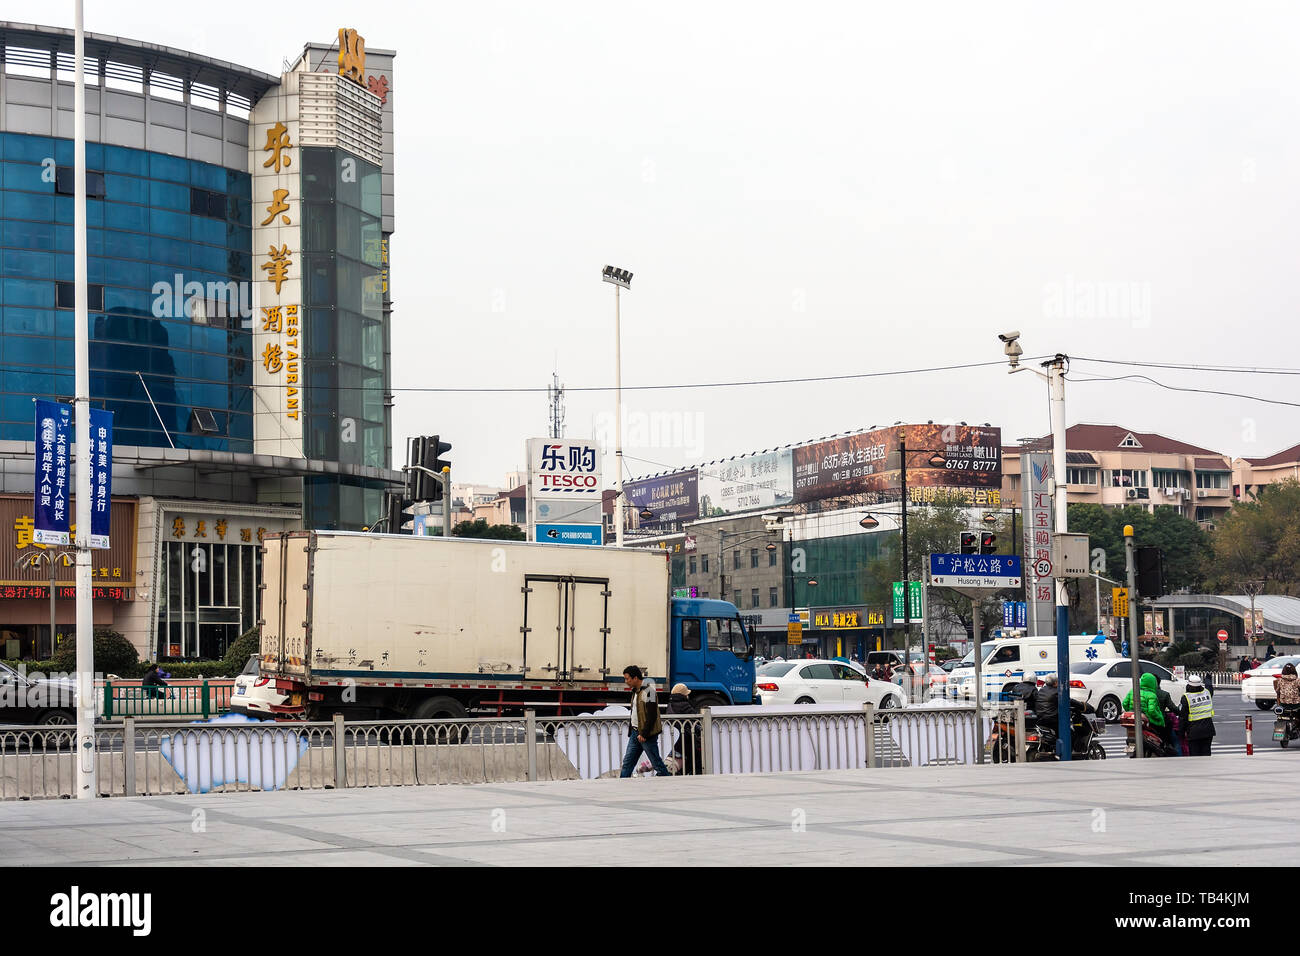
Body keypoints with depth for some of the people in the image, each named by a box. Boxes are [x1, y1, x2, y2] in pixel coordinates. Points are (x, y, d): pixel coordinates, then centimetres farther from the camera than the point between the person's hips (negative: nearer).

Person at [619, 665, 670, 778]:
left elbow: (651, 716, -20)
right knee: (627, 762, 5)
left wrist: (644, 734, -21)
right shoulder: (636, 691, 14)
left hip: (647, 734, -9)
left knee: (656, 762, -2)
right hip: (635, 732, 9)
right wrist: (631, 730, 17)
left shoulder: (648, 691, -16)